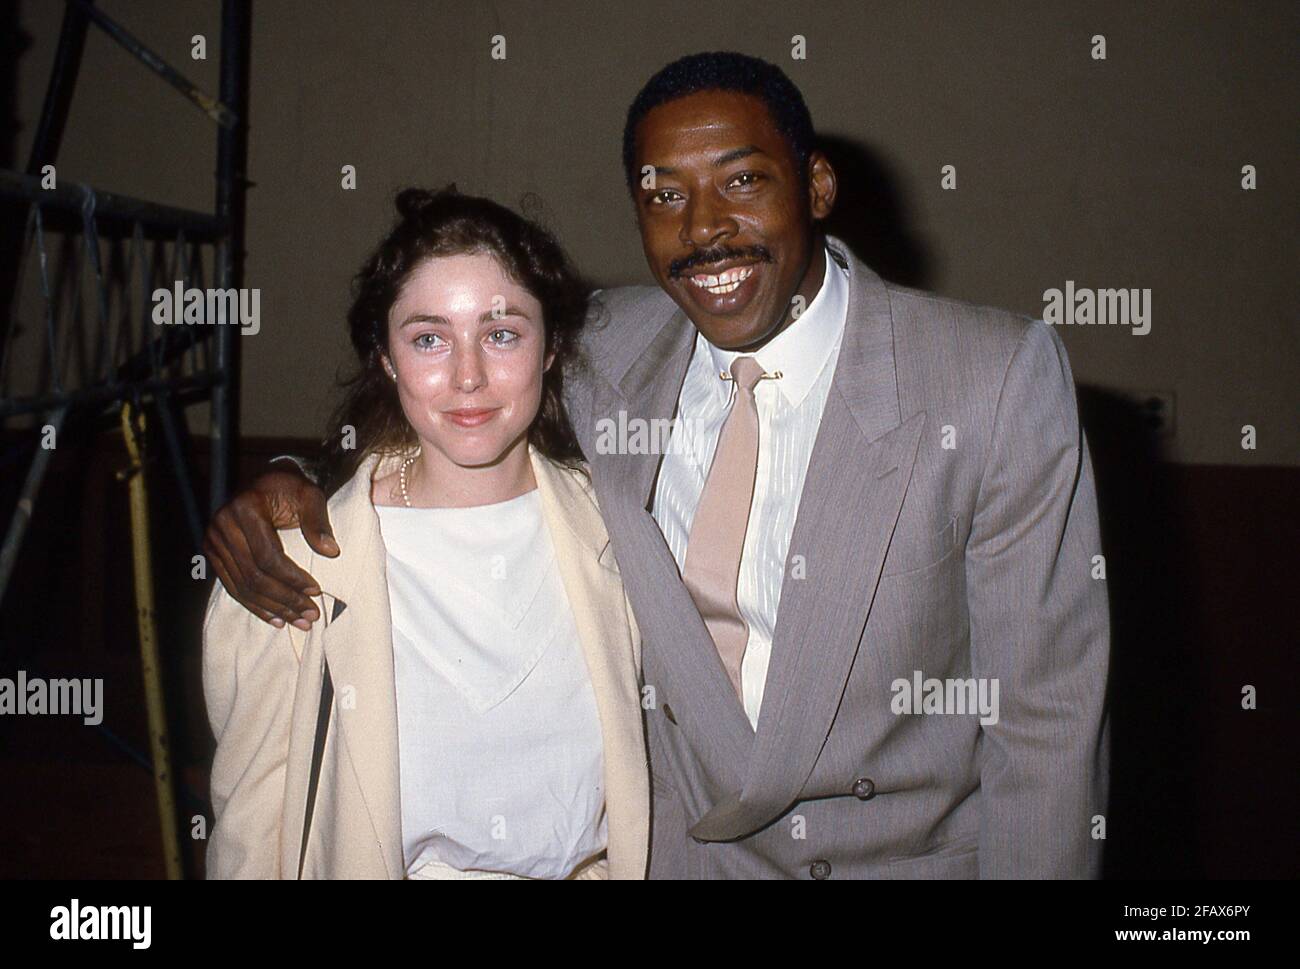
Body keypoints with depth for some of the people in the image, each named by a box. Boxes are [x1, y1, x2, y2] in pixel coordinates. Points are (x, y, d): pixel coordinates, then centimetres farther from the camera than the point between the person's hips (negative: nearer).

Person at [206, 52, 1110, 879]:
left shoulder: (1001, 375, -18)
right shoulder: (603, 351, -7)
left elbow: (1046, 714, -15)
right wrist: (299, 495, -12)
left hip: (914, 851, -3)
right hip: (679, 847, 4)